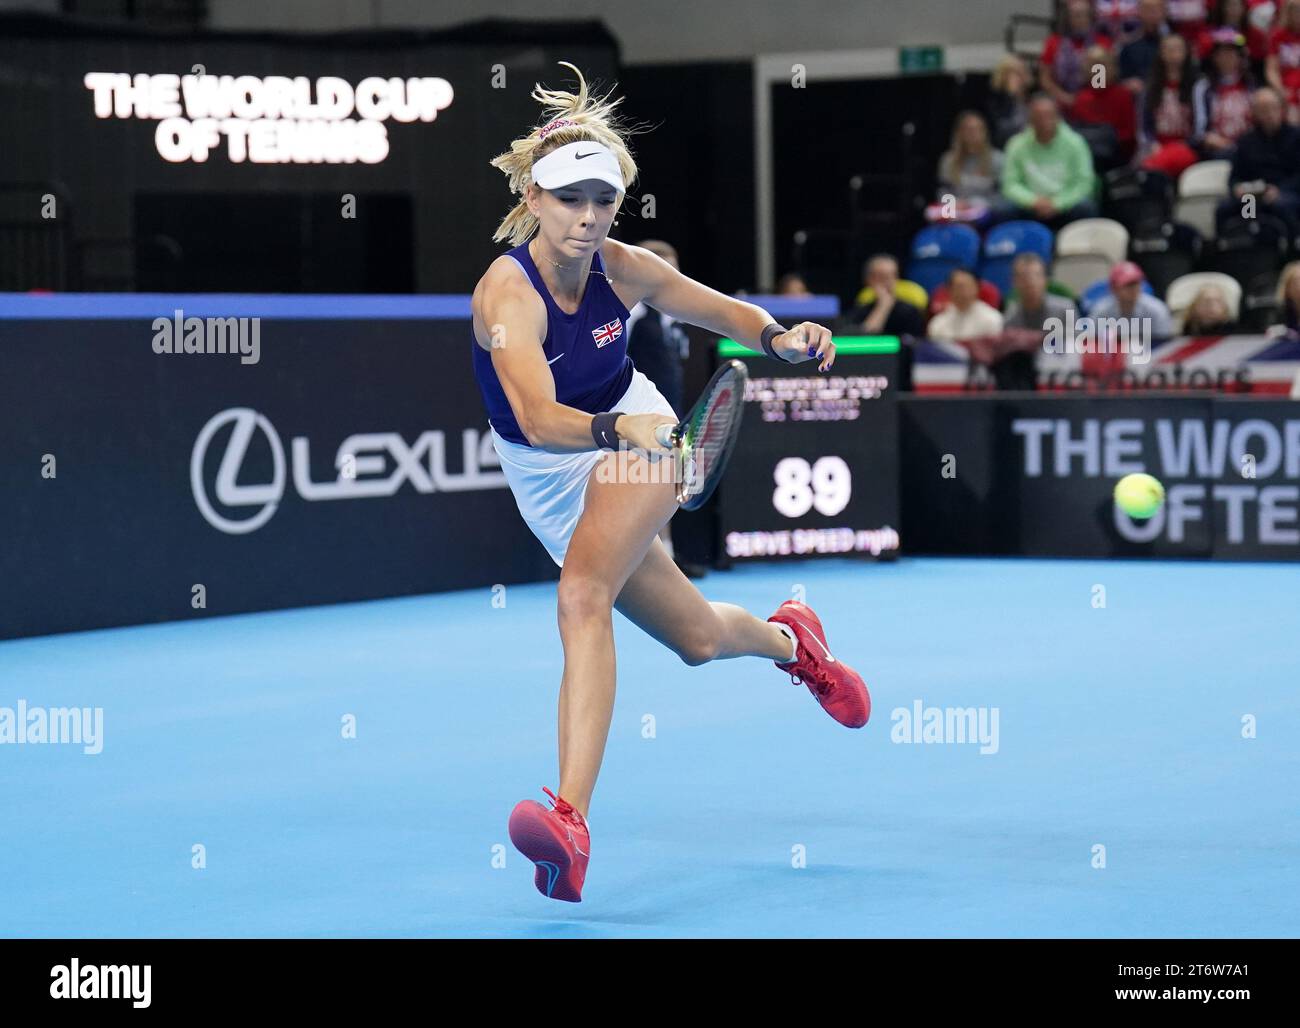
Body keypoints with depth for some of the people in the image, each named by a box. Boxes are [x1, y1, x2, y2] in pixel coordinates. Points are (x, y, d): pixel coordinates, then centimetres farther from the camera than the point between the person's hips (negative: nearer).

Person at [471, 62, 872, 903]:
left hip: (635, 435, 0)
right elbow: (537, 418, -42)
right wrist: (617, 429, -61)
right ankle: (788, 638, 49)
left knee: (582, 598, -28)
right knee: (696, 638, 12)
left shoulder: (622, 267, -15)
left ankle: (572, 818, -35)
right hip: (551, 475, 0)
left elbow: (725, 310, 4)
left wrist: (779, 338, -17)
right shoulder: (508, 291, -28)